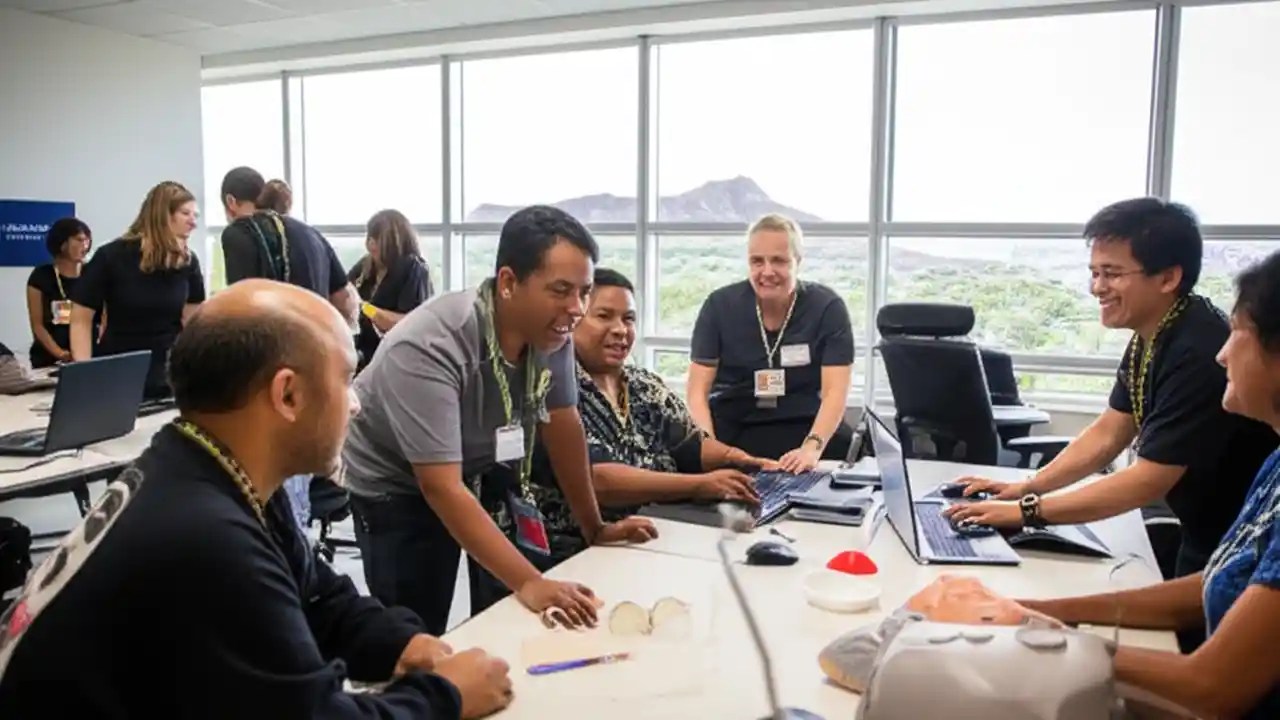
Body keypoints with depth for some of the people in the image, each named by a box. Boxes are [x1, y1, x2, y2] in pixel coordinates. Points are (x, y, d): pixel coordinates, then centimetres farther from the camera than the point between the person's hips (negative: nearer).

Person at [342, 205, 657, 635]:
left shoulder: (553, 329, -17)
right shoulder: (429, 348, -35)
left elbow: (562, 424, -5)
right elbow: (441, 487, -36)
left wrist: (594, 529, 0)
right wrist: (528, 583, -43)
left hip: (484, 474, 5)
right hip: (399, 491, -5)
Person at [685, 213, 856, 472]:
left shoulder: (828, 307, -5)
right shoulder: (720, 305, -3)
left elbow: (834, 391, -12)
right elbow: (698, 391, -5)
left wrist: (812, 447, -31)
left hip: (806, 429, 0)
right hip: (731, 431, 0)